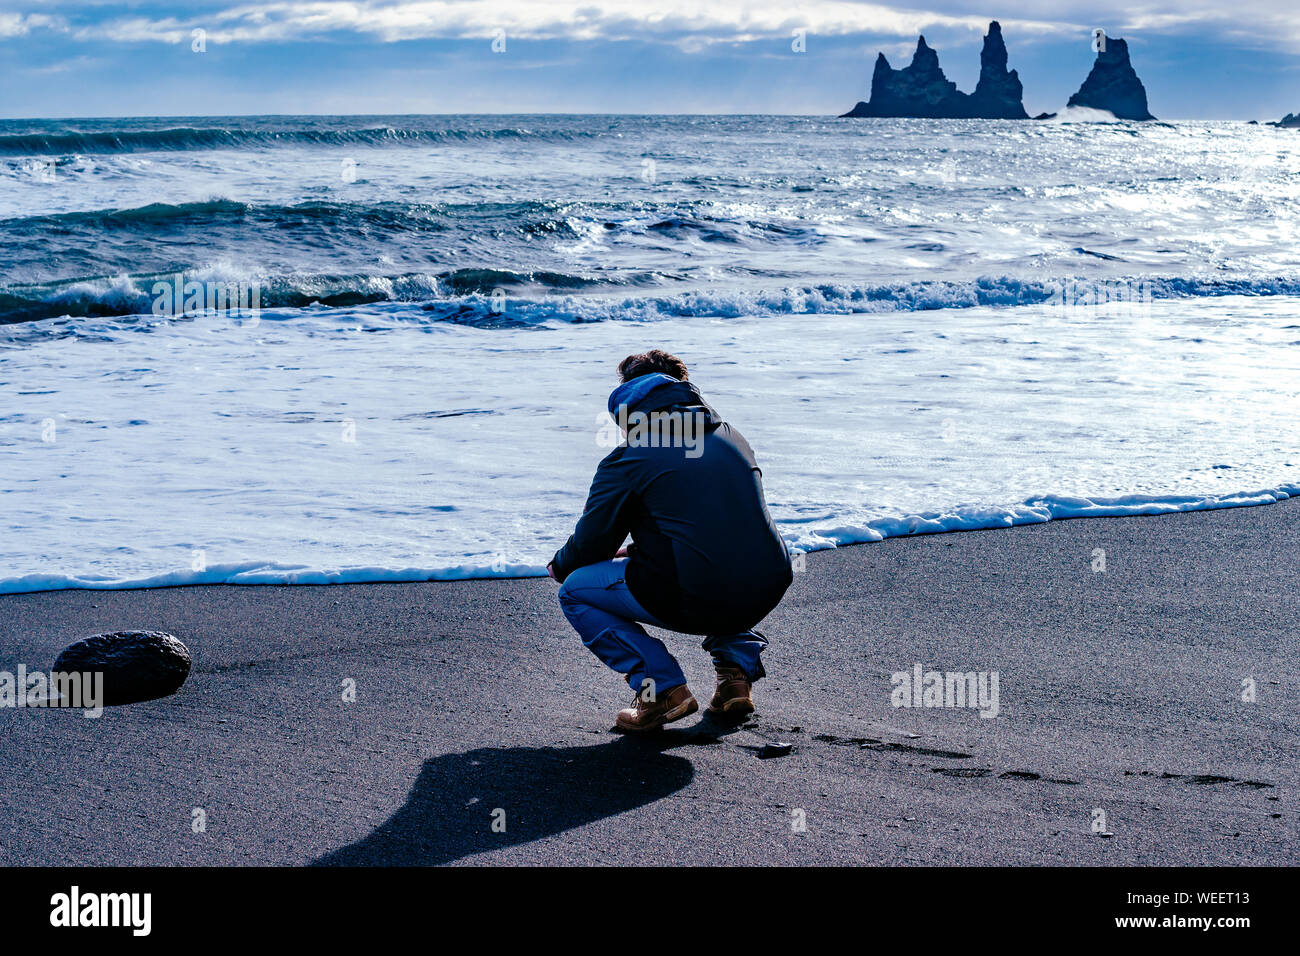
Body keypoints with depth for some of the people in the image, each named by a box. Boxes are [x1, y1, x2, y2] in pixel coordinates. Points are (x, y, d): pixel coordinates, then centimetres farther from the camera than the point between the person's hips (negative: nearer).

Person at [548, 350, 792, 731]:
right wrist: (638, 550, 39)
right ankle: (737, 671, 22)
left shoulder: (628, 459, 0)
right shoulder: (732, 438, 18)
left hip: (695, 602, -6)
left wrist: (559, 566, 31)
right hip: (768, 592, 6)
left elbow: (591, 543, 7)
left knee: (575, 591, 14)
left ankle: (663, 688, 1)